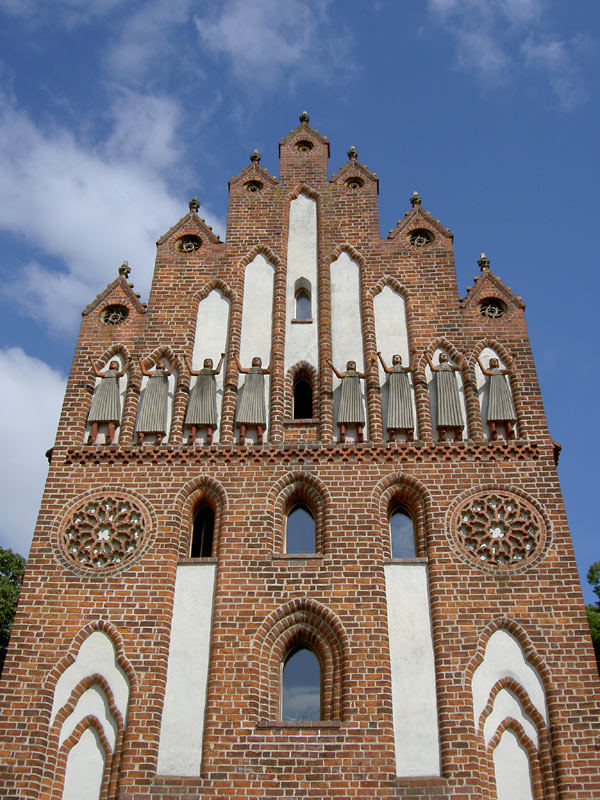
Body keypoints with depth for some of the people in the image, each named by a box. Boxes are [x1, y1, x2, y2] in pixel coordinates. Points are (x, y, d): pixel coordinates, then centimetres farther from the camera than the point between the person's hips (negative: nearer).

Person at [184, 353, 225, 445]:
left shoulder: (213, 371, 29)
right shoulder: (200, 371, 33)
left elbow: (218, 370, 6)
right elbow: (192, 371, 15)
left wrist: (222, 359, 6)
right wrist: (187, 361, 27)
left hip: (209, 389, -1)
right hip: (199, 389, 1)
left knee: (209, 409, -19)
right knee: (195, 410, -18)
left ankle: (209, 435, -36)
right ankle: (192, 436, -33)